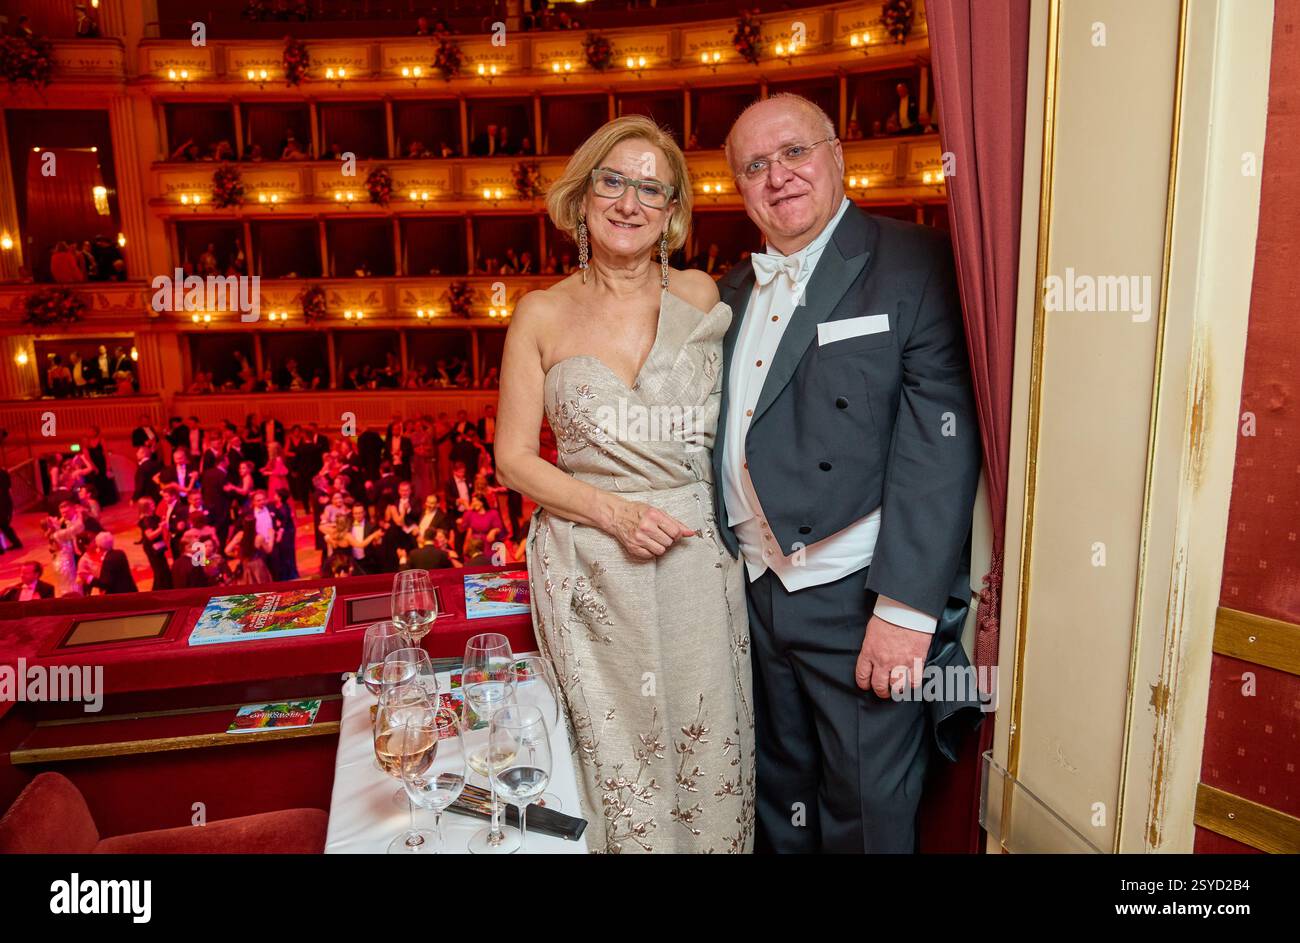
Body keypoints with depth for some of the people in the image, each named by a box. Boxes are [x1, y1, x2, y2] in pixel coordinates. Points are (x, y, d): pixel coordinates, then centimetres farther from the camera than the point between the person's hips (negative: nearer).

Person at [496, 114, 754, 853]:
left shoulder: (701, 295, 4)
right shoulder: (542, 314, 1)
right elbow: (515, 457, 1)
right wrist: (615, 512, -12)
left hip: (699, 556, 1)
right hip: (592, 565, -1)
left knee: (710, 751, 9)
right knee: (620, 757, 8)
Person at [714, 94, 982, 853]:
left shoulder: (915, 266, -10)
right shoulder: (737, 290, 11)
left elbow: (939, 447, -17)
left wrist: (905, 606, -21)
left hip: (860, 596, -5)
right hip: (758, 590, 6)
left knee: (869, 812, 11)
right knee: (782, 795, 22)